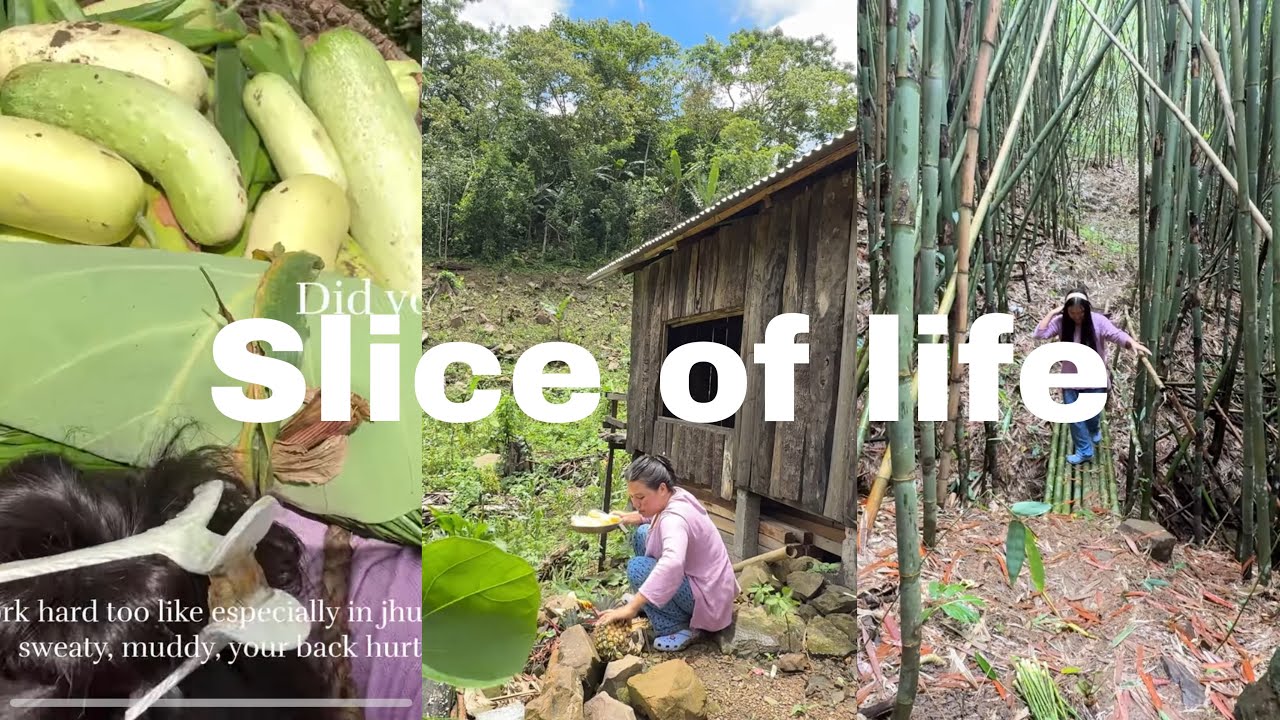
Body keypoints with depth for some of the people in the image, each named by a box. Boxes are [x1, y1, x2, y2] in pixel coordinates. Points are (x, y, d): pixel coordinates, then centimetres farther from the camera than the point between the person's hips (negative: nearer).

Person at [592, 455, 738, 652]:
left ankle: (680, 628, -12)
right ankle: (651, 600, 18)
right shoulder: (675, 496, -3)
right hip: (696, 578, 10)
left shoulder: (674, 518, -30)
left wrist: (631, 607, -50)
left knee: (637, 567, -24)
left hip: (707, 596, -10)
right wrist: (640, 517, 3)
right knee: (642, 534, 10)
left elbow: (672, 564, -49)